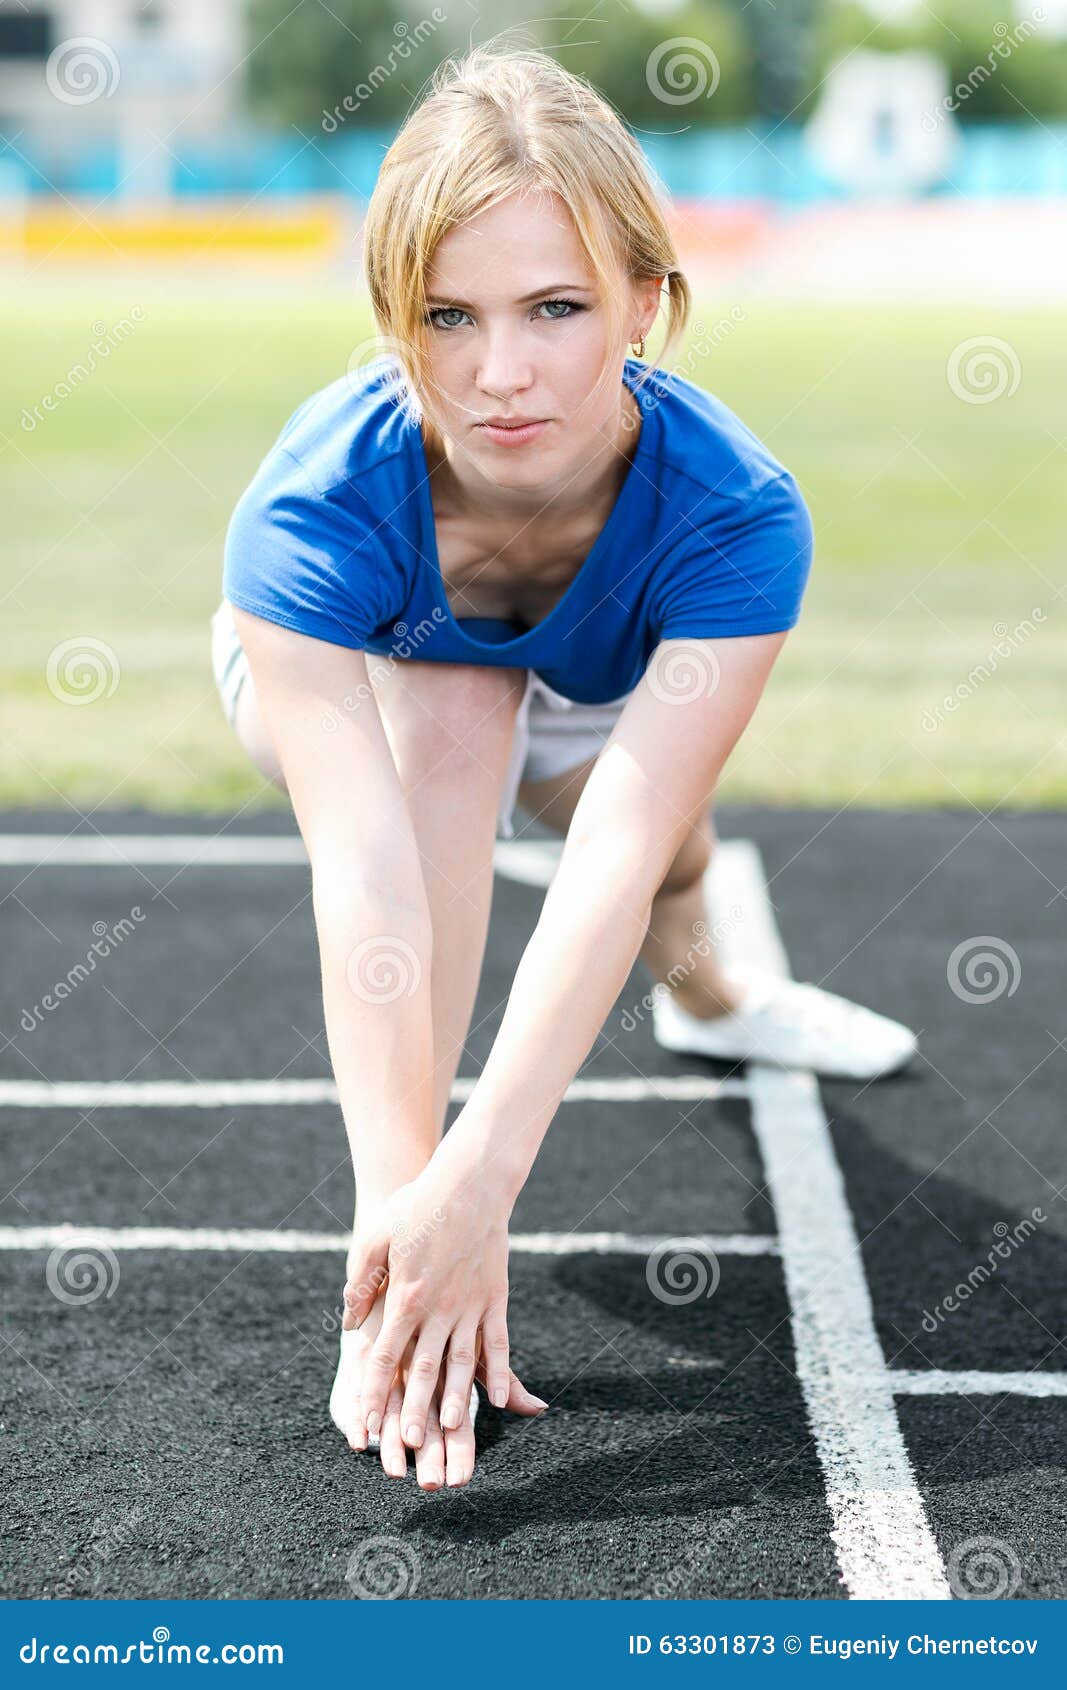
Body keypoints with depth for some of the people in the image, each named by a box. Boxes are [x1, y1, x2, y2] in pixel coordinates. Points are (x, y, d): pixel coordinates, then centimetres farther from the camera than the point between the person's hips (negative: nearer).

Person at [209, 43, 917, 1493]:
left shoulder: (736, 515, -39)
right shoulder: (314, 510, -42)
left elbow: (617, 853, -47)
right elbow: (364, 873, -50)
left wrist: (479, 1179, -55)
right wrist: (401, 1191, -59)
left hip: (594, 697, 4)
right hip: (331, 679, -3)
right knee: (453, 717, -31)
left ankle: (703, 996, 40)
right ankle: (395, 1274, -31)